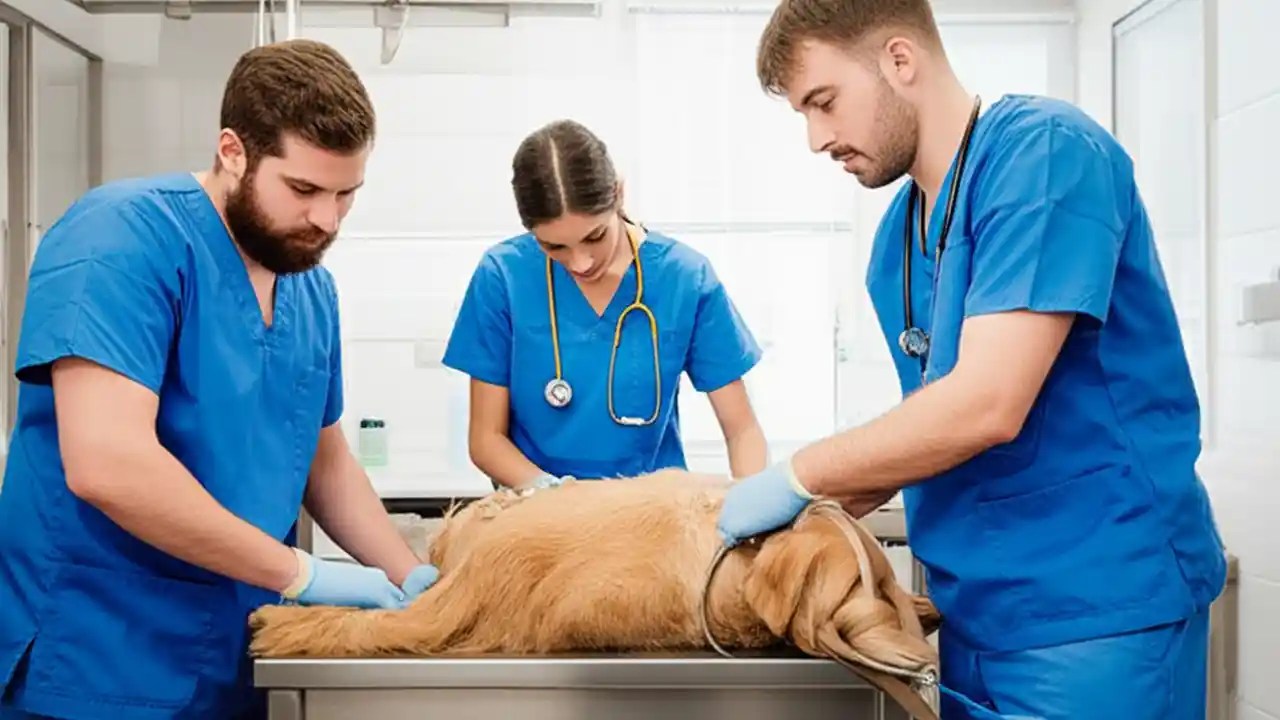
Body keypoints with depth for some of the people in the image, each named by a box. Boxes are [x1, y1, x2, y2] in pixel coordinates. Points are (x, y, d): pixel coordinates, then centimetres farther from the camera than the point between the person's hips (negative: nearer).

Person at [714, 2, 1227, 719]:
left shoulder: (1042, 151, -16)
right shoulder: (897, 240, 8)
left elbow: (987, 406, -24)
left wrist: (797, 479, -14)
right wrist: (816, 511, 0)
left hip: (1094, 606, -7)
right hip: (978, 608, 7)